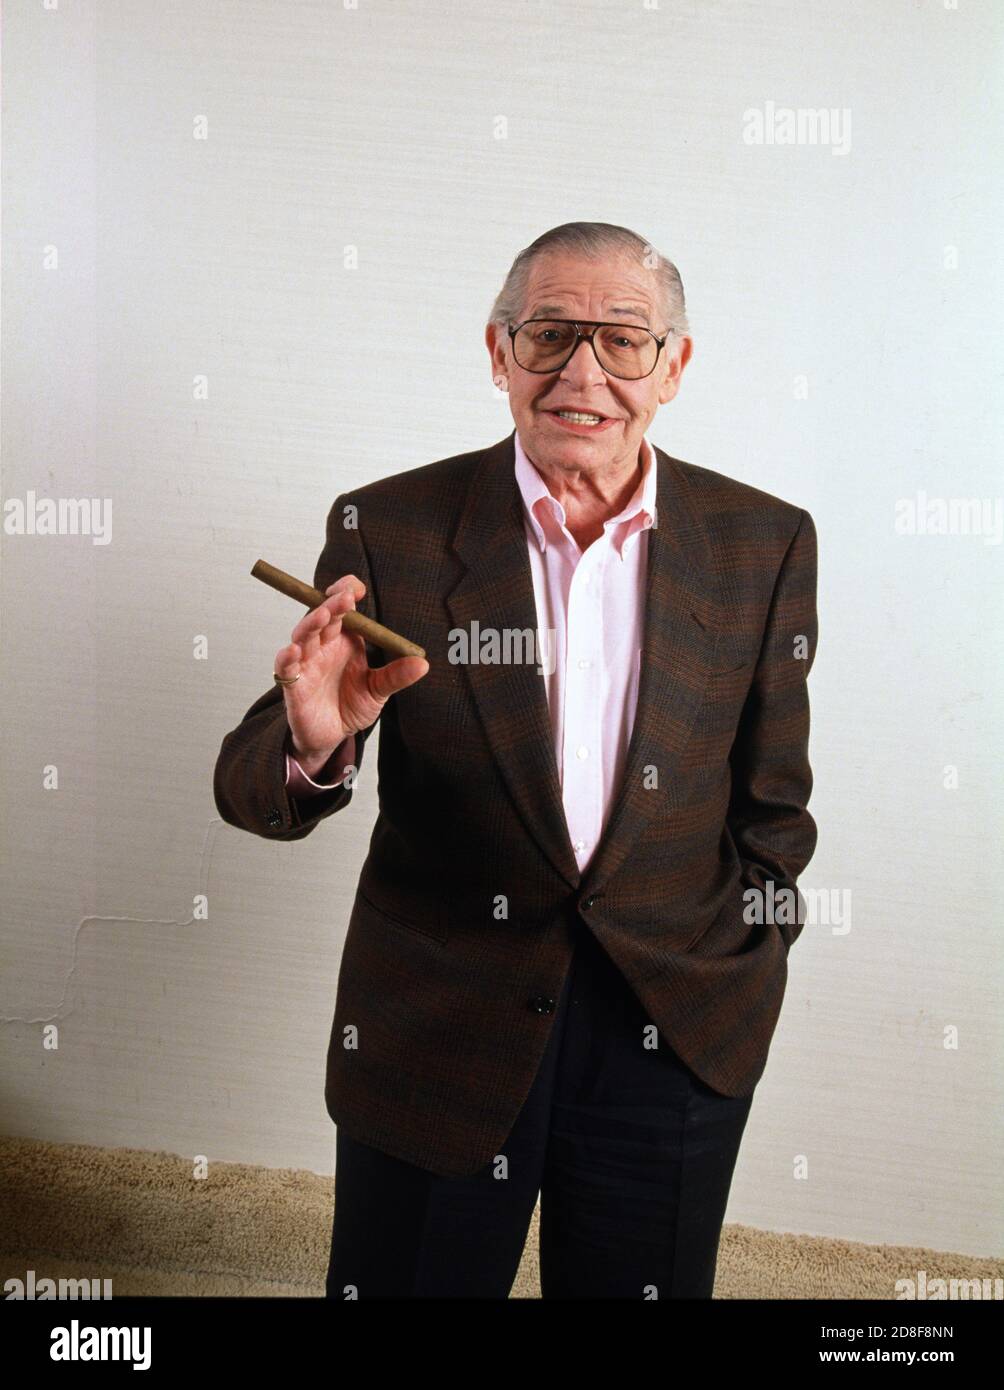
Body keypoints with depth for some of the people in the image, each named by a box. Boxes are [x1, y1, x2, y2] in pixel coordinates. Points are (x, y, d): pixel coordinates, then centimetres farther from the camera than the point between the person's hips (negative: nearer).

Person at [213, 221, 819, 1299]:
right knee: (409, 1280, 16)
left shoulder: (764, 543, -2)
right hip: (437, 1035, -1)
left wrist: (729, 972, 3)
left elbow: (771, 805, 7)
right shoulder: (389, 530, -8)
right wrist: (313, 745, -29)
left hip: (676, 1034, 2)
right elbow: (250, 790, -8)